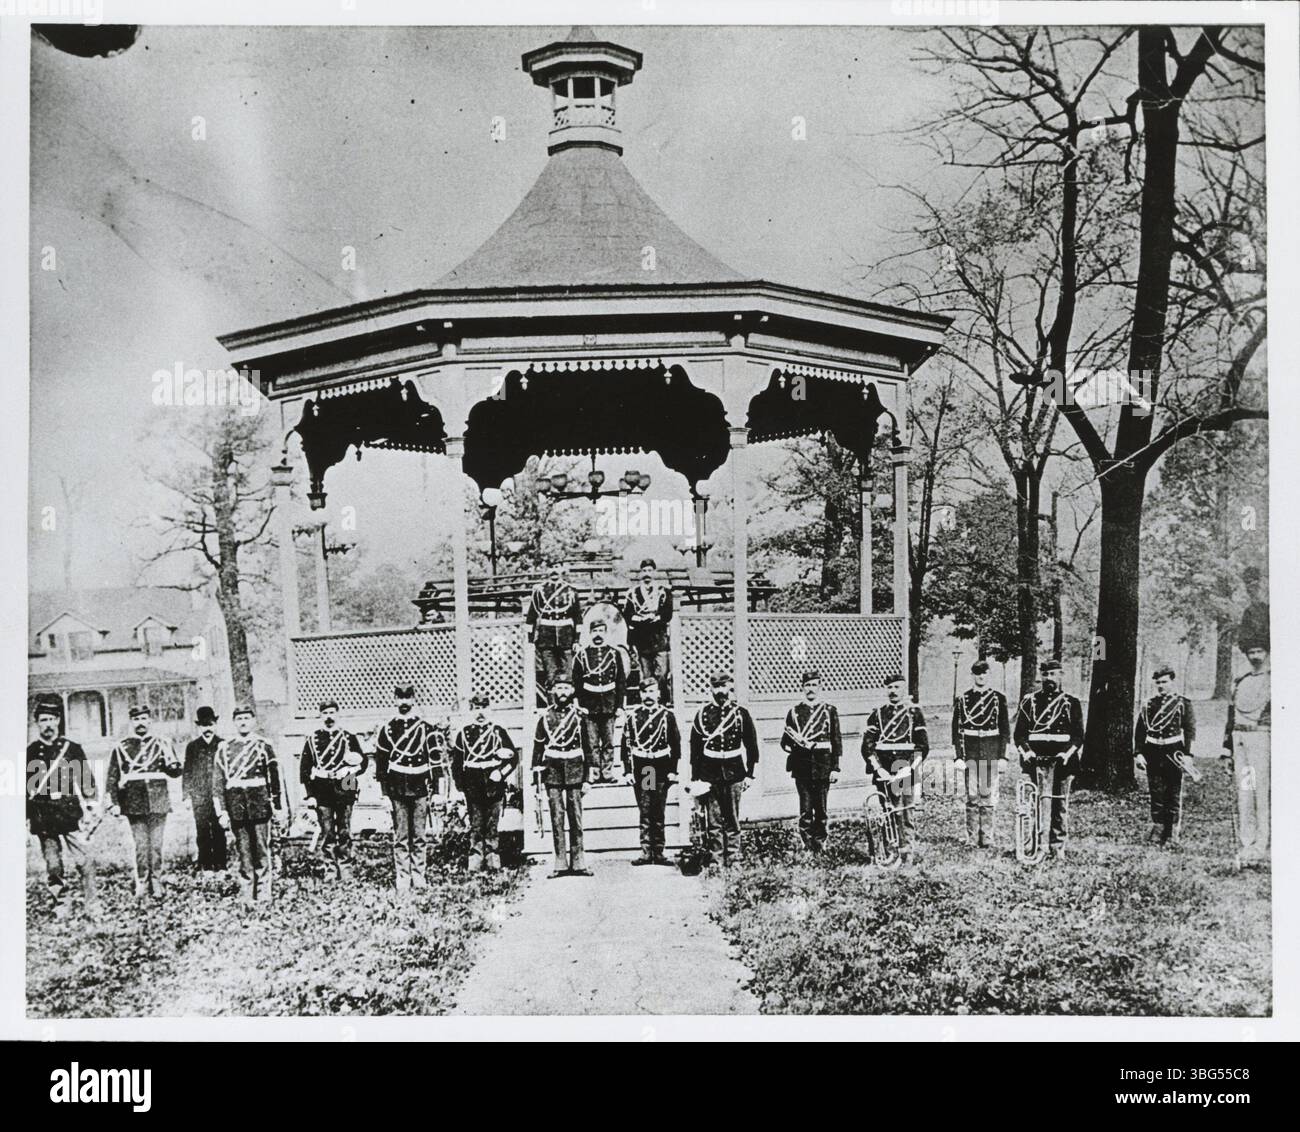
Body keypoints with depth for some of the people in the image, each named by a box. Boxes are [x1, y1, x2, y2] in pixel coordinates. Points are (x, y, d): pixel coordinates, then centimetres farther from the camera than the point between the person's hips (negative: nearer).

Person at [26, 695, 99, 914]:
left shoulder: (72, 748, 5)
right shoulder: (30, 752, 5)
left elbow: (86, 780, 7)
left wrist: (92, 803, -2)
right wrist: (23, 816, 6)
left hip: (70, 813, -1)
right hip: (43, 818, 1)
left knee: (82, 859, -6)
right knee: (52, 865, 4)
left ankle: (90, 903, 2)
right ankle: (60, 905, 16)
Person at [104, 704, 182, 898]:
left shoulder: (162, 743, 8)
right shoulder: (121, 747, 8)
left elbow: (176, 772, 6)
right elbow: (112, 776, 10)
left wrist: (171, 764, -16)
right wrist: (114, 802, 4)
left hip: (158, 801, 0)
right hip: (134, 803, 0)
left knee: (156, 845, 0)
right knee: (140, 845, 0)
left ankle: (156, 884, 6)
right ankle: (142, 883, 8)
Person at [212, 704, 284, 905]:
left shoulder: (263, 745, 5)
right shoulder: (224, 748, 8)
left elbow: (275, 776, 5)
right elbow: (218, 780, 8)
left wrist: (278, 806, 3)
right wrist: (221, 809, 2)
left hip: (260, 800, -1)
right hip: (235, 804, 1)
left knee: (262, 848, -1)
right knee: (243, 850, 4)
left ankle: (263, 892, 5)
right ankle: (246, 892, 10)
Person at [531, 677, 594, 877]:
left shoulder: (578, 716, 6)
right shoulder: (545, 717, 6)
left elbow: (587, 747, 8)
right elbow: (538, 748, 7)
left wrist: (587, 777, 3)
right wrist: (538, 778, 2)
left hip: (574, 770, 0)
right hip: (553, 771, 0)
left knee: (576, 816, 1)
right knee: (557, 816, -1)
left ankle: (578, 862, 4)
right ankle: (560, 863, 1)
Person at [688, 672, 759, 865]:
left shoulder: (741, 714, 3)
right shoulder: (702, 714, 4)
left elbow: (751, 746, 6)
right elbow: (695, 747, 6)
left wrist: (749, 774, 1)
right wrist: (695, 777, 2)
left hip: (734, 773, 0)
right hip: (710, 774, 0)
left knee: (732, 819, 5)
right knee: (713, 819, 1)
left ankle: (733, 856, 11)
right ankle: (716, 858, 5)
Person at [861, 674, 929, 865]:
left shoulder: (914, 713, 6)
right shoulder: (877, 713, 10)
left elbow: (923, 746, 1)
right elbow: (867, 745, 4)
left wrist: (909, 769, -10)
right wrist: (878, 769, -8)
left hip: (907, 771, -2)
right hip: (883, 772, 2)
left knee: (907, 813, -6)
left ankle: (907, 854, -2)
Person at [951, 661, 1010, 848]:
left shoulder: (999, 699, 5)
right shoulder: (962, 700, 5)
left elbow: (1005, 729, 5)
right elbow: (957, 730, 5)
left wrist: (1002, 756, -2)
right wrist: (959, 756, -3)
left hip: (991, 752, 0)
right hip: (970, 752, 0)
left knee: (989, 795, -1)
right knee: (971, 796, 2)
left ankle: (987, 837, 5)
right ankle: (972, 838, 8)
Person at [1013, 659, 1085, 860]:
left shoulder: (1071, 703, 9)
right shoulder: (1029, 702, 11)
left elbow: (1078, 735, 4)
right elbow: (1019, 732, 7)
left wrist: (1067, 753, -13)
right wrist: (1025, 751, -11)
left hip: (1062, 759, 0)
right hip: (1035, 758, 0)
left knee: (1060, 805, 1)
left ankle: (1058, 847, 8)